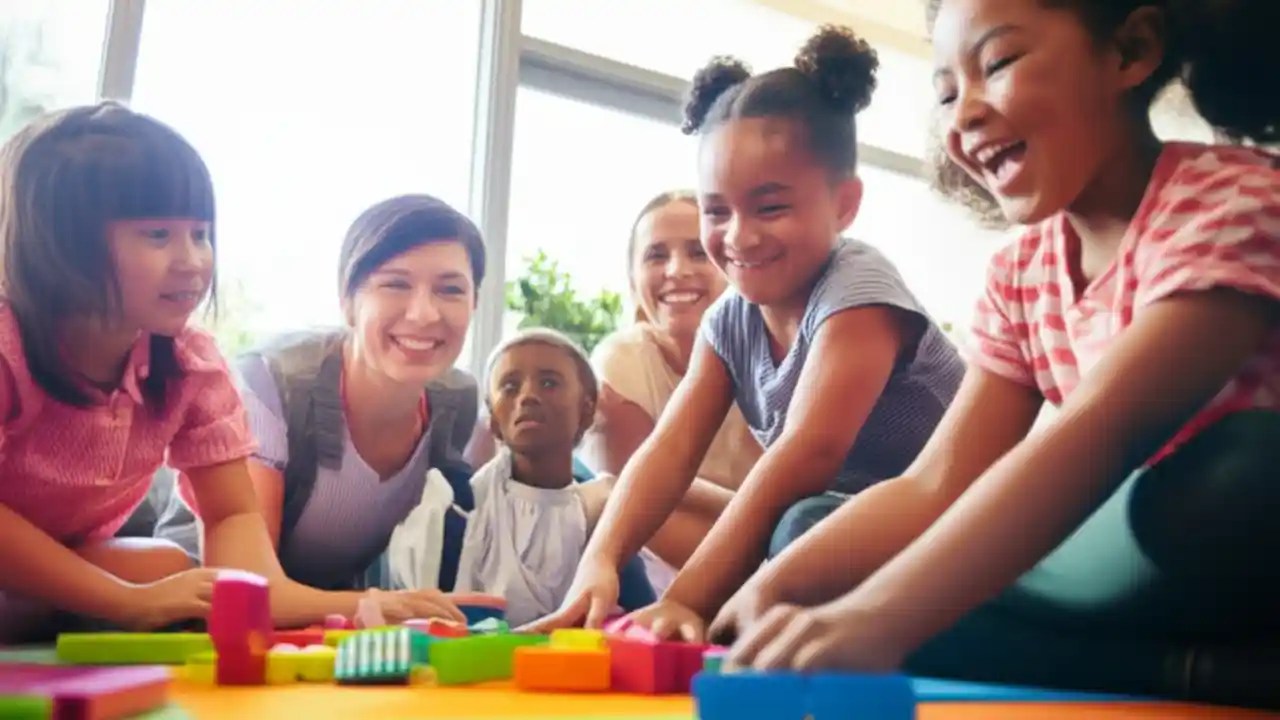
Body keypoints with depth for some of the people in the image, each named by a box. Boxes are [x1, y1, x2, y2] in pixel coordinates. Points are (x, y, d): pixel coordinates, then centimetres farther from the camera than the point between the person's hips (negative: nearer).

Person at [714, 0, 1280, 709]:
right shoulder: (1022, 273, 2)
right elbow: (934, 484, -6)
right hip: (1155, 594, 7)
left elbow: (1105, 432, -34)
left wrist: (877, 616, -45)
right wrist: (775, 586, -23)